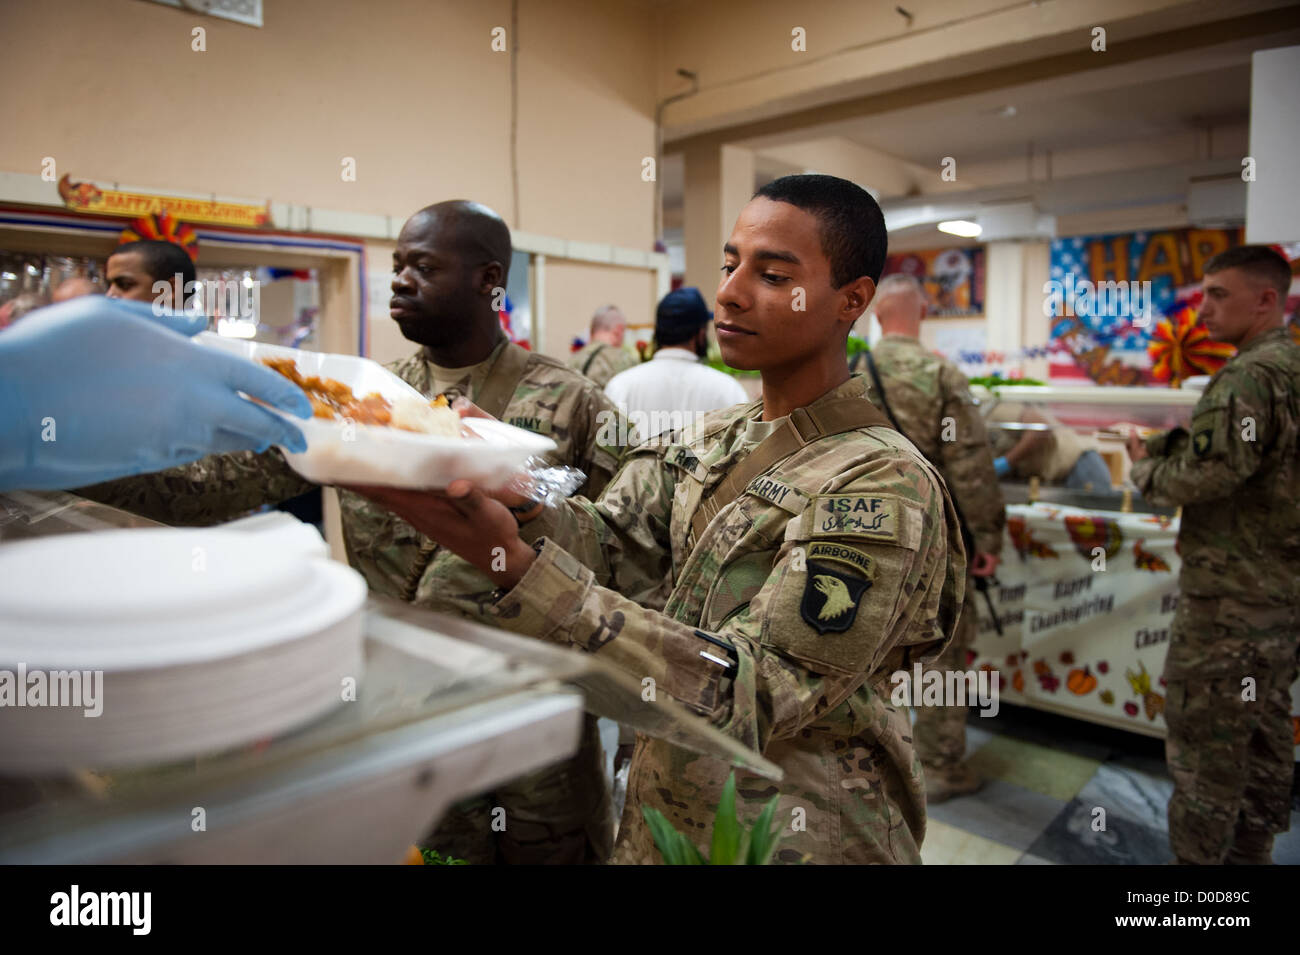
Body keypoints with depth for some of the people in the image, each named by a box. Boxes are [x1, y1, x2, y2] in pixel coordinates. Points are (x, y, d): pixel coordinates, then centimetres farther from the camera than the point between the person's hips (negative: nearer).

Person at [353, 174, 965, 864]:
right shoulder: (705, 443, 2)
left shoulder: (886, 488, -21)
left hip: (802, 839, -5)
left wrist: (514, 566, -36)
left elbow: (744, 696, -28)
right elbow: (607, 543, -10)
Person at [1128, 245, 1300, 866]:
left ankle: (1197, 855, 10)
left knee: (1203, 739, 0)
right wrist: (1164, 448, 3)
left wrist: (1145, 468, -4)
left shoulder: (1250, 377, -19)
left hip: (1230, 595, -10)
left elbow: (1198, 479, -24)